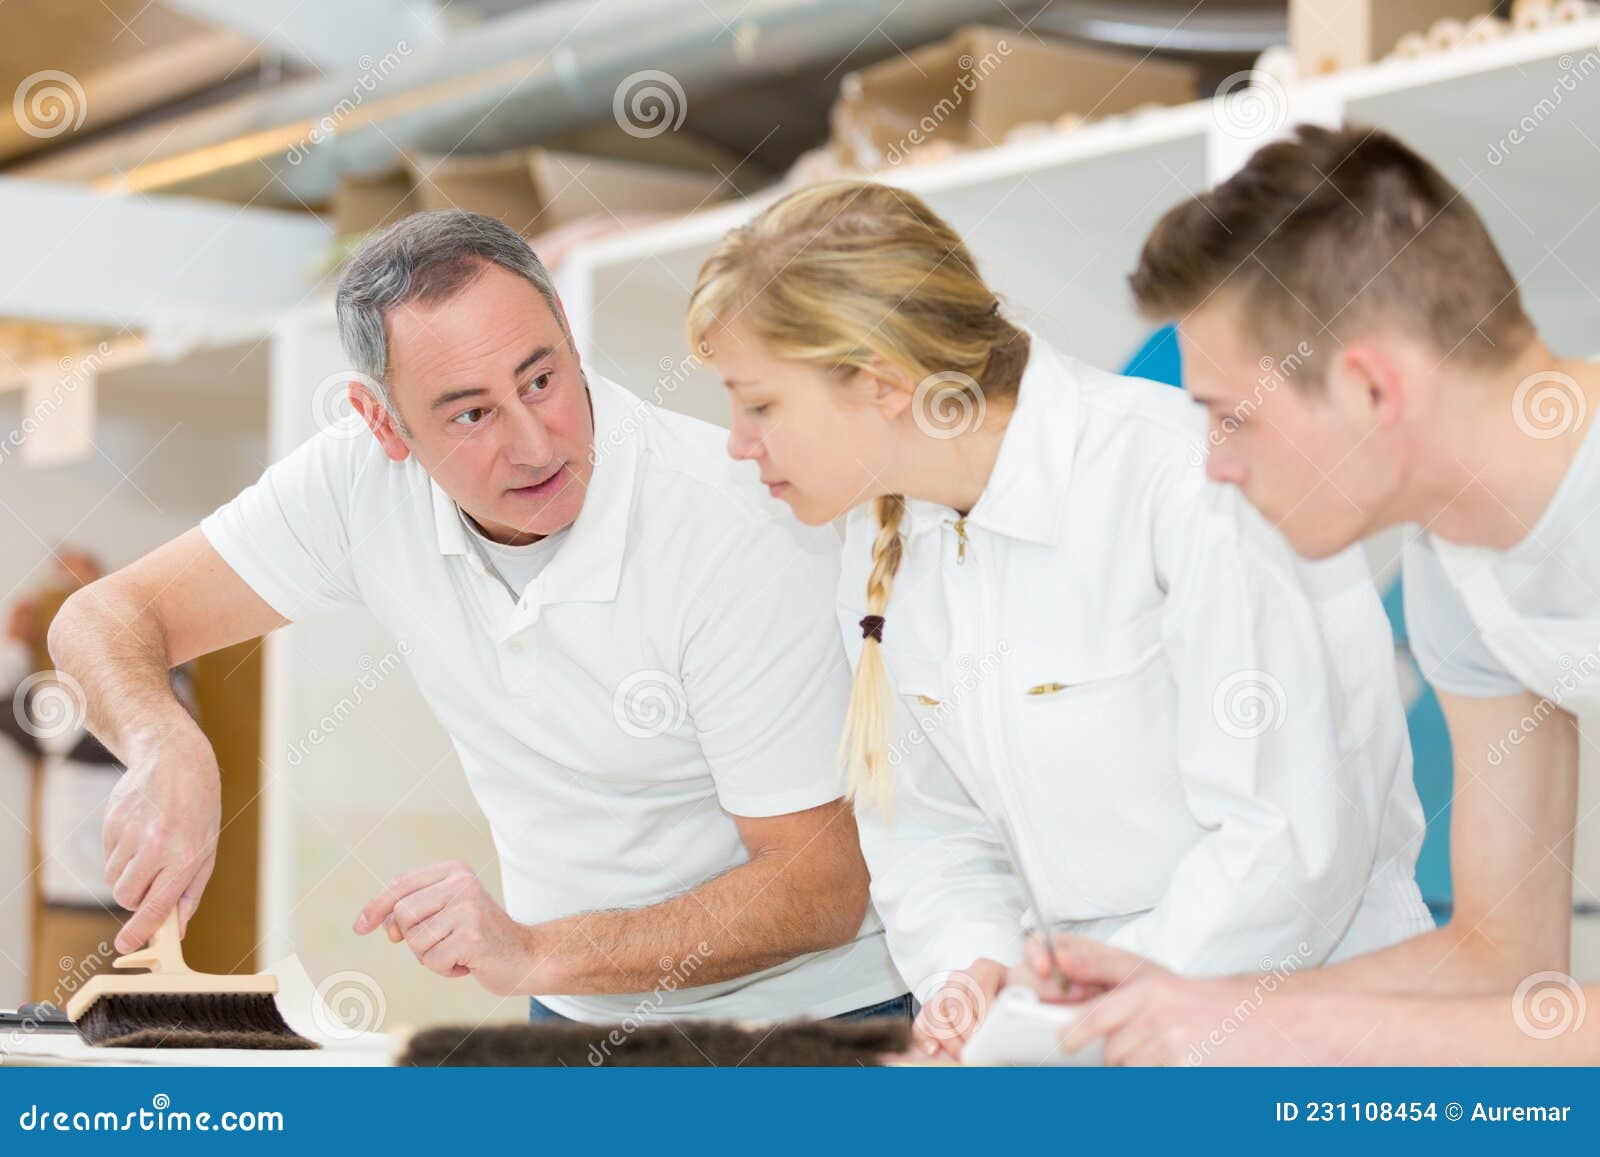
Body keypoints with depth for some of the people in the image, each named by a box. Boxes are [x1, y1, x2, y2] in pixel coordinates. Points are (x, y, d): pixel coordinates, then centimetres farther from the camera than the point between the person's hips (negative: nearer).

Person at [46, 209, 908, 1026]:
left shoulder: (740, 532, -25)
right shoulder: (368, 481, -10)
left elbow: (821, 889, -21)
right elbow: (109, 618, -3)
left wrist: (537, 953, -30)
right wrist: (169, 752, -26)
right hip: (580, 1015, 7)